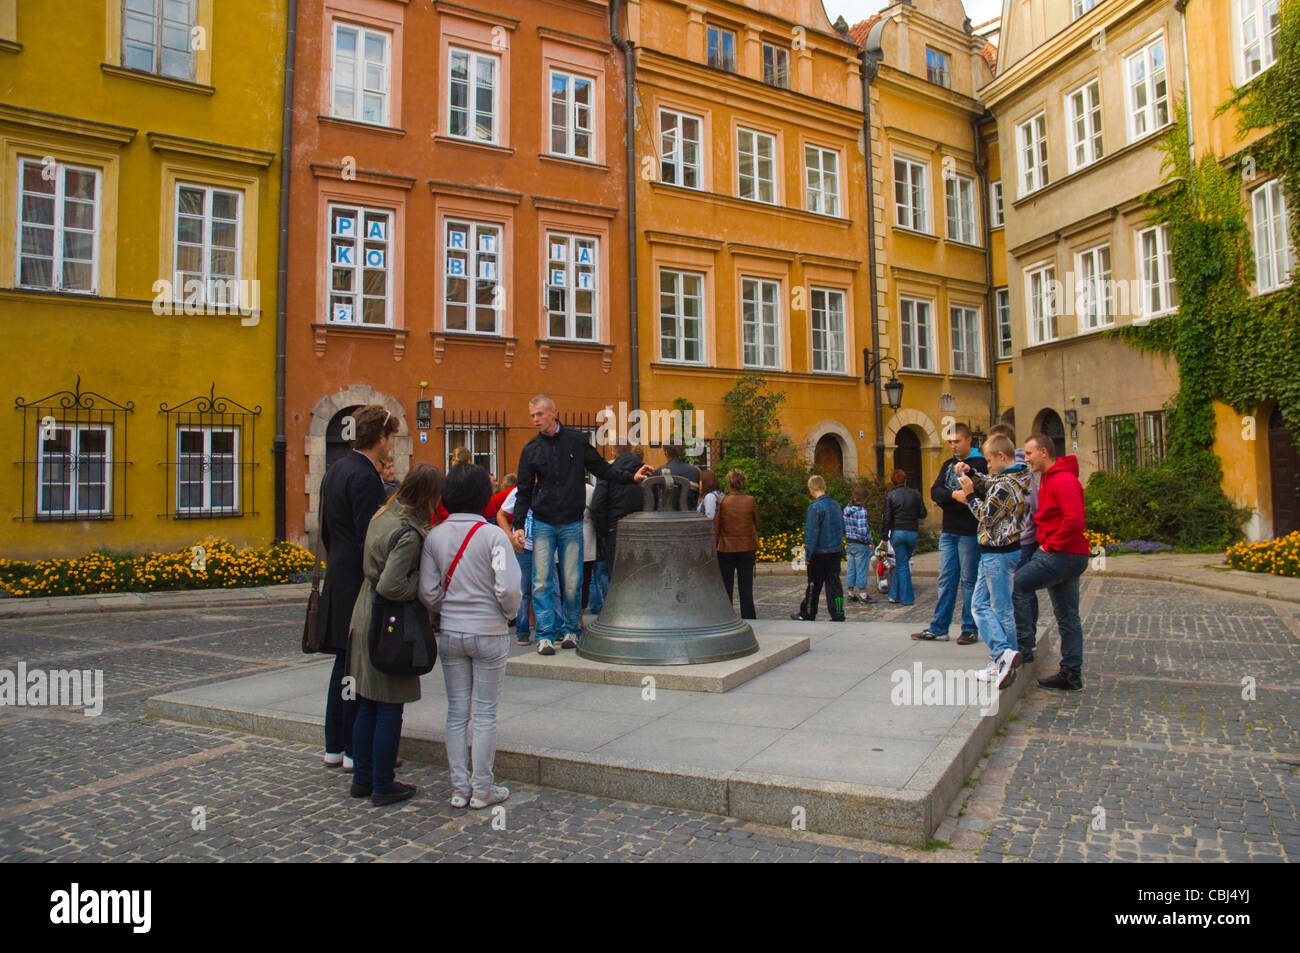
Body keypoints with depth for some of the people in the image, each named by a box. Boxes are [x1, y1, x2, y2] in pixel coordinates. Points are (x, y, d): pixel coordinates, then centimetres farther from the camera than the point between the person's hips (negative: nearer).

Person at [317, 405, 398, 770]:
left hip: (338, 579, 10)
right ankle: (357, 750, 8)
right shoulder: (365, 476, -17)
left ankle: (335, 746, 25)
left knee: (344, 664, 16)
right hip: (359, 584, -10)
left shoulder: (335, 470, 13)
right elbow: (369, 539, -22)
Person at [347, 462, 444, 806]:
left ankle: (362, 779, 29)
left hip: (365, 618, 9)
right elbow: (390, 586, -26)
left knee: (367, 706, 17)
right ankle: (383, 787, 14)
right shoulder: (409, 533, -22)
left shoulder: (383, 514, 6)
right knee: (389, 710, 4)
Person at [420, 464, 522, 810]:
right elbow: (508, 589, -18)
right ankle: (482, 789, 16)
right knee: (485, 714, 7)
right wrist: (509, 612, 2)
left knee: (456, 712, 12)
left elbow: (428, 592, -2)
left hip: (450, 634, 4)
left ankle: (459, 788, 20)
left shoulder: (434, 536, -1)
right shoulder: (493, 534, -13)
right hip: (488, 634, -4)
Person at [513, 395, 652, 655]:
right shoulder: (531, 449, 5)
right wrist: (518, 525, -1)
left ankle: (570, 629, 18)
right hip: (543, 524, 1)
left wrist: (631, 477, -3)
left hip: (572, 523, -1)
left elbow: (601, 468, 8)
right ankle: (545, 634, 4)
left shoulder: (576, 440, 2)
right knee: (541, 582, -3)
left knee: (572, 582, 2)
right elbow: (524, 491, 8)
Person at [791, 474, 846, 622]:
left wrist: (808, 554, -14)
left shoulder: (815, 507, -16)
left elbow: (812, 533, -18)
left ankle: (807, 614, 19)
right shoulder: (836, 505, 7)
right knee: (833, 583, 8)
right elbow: (841, 527, 16)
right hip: (836, 551, 6)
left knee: (814, 584, 6)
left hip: (820, 553, -6)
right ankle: (838, 615, 7)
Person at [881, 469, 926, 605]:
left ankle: (907, 598, 6)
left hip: (897, 532, -2)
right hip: (912, 533, 2)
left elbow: (887, 518, -4)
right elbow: (922, 514, 3)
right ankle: (895, 595, 16)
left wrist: (884, 534, 4)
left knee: (902, 564, 5)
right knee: (901, 563, 15)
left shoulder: (890, 496, -3)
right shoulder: (915, 494, 1)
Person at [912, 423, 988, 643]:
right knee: (946, 579, 8)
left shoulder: (979, 464, -4)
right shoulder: (948, 465, 15)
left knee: (969, 581, 1)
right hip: (948, 531, 6)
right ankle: (938, 628, 12)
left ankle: (970, 629, 10)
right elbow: (935, 492, 3)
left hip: (969, 532, -6)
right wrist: (955, 495, -14)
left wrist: (946, 499, -12)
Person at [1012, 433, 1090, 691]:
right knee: (1067, 618, 11)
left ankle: (1024, 646, -3)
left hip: (1063, 554, -11)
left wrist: (1051, 544, -19)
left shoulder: (1063, 481, -17)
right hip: (1067, 555, 11)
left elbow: (1075, 520, -28)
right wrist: (1048, 543, 13)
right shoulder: (1049, 479, 17)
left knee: (1018, 585, -13)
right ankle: (1071, 675, 17)